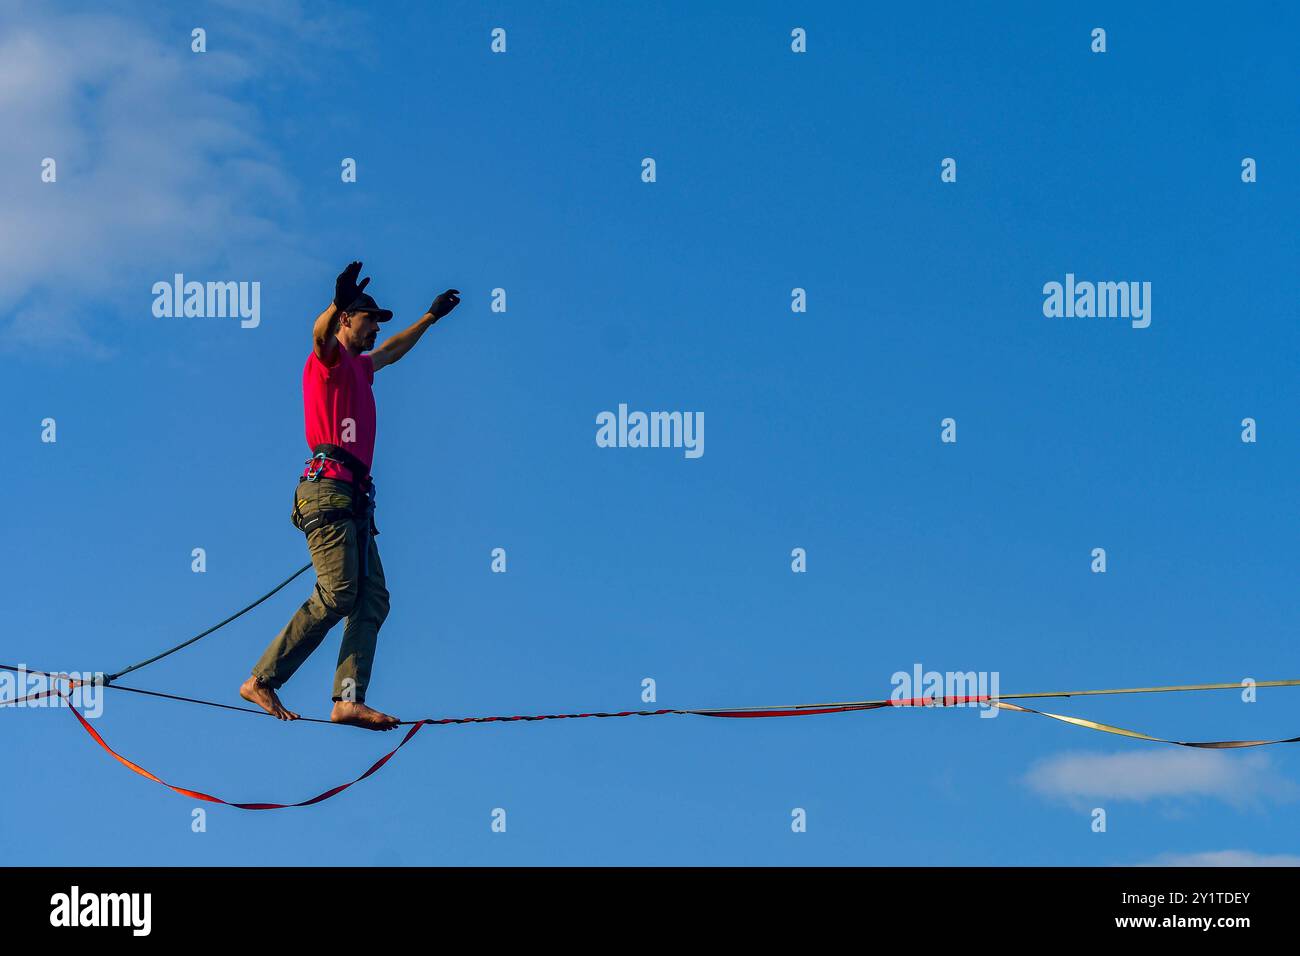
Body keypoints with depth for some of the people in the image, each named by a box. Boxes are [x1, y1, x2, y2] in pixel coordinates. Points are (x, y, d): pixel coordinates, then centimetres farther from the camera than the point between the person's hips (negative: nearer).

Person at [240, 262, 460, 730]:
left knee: (372, 599, -6)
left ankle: (349, 699, -17)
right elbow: (320, 332, -22)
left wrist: (429, 318, 58)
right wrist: (338, 301, -42)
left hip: (353, 500, 9)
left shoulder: (357, 367, 28)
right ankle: (261, 681, -14)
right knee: (336, 595, -19)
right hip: (329, 489, -9)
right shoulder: (329, 359, 3)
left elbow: (391, 352, 50)